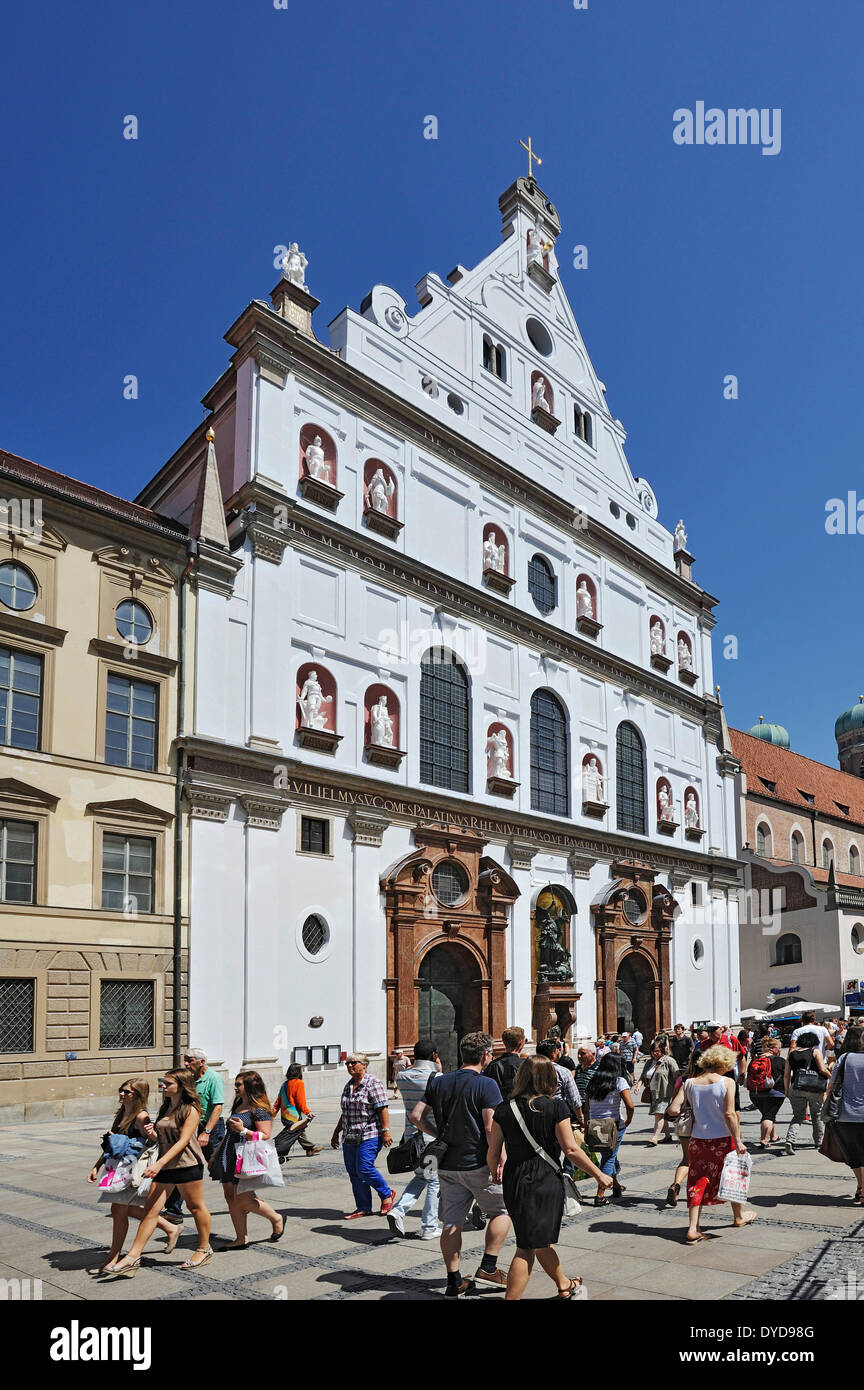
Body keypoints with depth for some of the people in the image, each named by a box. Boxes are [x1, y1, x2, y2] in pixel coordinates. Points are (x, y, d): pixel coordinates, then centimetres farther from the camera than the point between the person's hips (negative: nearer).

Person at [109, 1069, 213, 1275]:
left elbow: (183, 1141, -20)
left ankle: (204, 1250, 24)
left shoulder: (191, 1110, -11)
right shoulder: (165, 1108, 13)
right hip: (164, 1165, 7)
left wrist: (160, 1163, -27)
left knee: (196, 1206, 7)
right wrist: (152, 1134, 4)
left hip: (188, 1164, -7)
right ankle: (133, 1256, 1)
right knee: (151, 1209, 0)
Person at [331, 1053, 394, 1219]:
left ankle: (387, 1194, 8)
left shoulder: (373, 1083, -8)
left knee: (364, 1169, -14)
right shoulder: (349, 1085, 15)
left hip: (369, 1135, -8)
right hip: (350, 1137, 8)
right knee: (353, 1172, 5)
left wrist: (385, 1131, -20)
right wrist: (336, 1132, 24)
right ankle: (363, 1208, 14)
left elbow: (383, 1109, -13)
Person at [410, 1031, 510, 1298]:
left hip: (447, 1165, 5)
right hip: (477, 1165, -5)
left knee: (451, 1223, 12)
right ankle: (488, 1267, 9)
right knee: (501, 1211, 14)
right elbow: (491, 1128, -18)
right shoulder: (486, 1084, -12)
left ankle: (454, 1281, 17)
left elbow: (417, 1116, 6)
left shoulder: (439, 1082, 6)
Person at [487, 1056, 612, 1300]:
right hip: (546, 1180, -5)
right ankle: (511, 1297, 2)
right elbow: (570, 1149, -10)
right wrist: (599, 1175, 1)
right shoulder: (555, 1107, -10)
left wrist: (494, 1174, 23)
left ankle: (564, 1285, 43)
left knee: (541, 1239, 22)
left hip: (514, 1180, 5)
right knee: (529, 1247, 5)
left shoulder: (504, 1109, -1)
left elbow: (494, 1151, 2)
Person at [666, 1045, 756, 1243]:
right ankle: (739, 1216, 41)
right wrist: (738, 1141, -10)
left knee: (697, 1180, 10)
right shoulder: (727, 1082, -10)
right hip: (722, 1138, -2)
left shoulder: (690, 1082, -1)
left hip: (698, 1139, 2)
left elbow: (673, 1110, -6)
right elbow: (729, 1114, -16)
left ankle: (693, 1229, 4)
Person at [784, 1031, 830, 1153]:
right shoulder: (815, 1051, 1)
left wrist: (787, 1090, 14)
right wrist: (831, 1077, 7)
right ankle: (818, 1142, 28)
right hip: (814, 1088, -2)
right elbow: (822, 1069, -10)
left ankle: (790, 1140, -14)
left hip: (796, 1088, 2)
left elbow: (786, 1075, 8)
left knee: (797, 1116, 6)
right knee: (817, 1115, 17)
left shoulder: (792, 1054, 10)